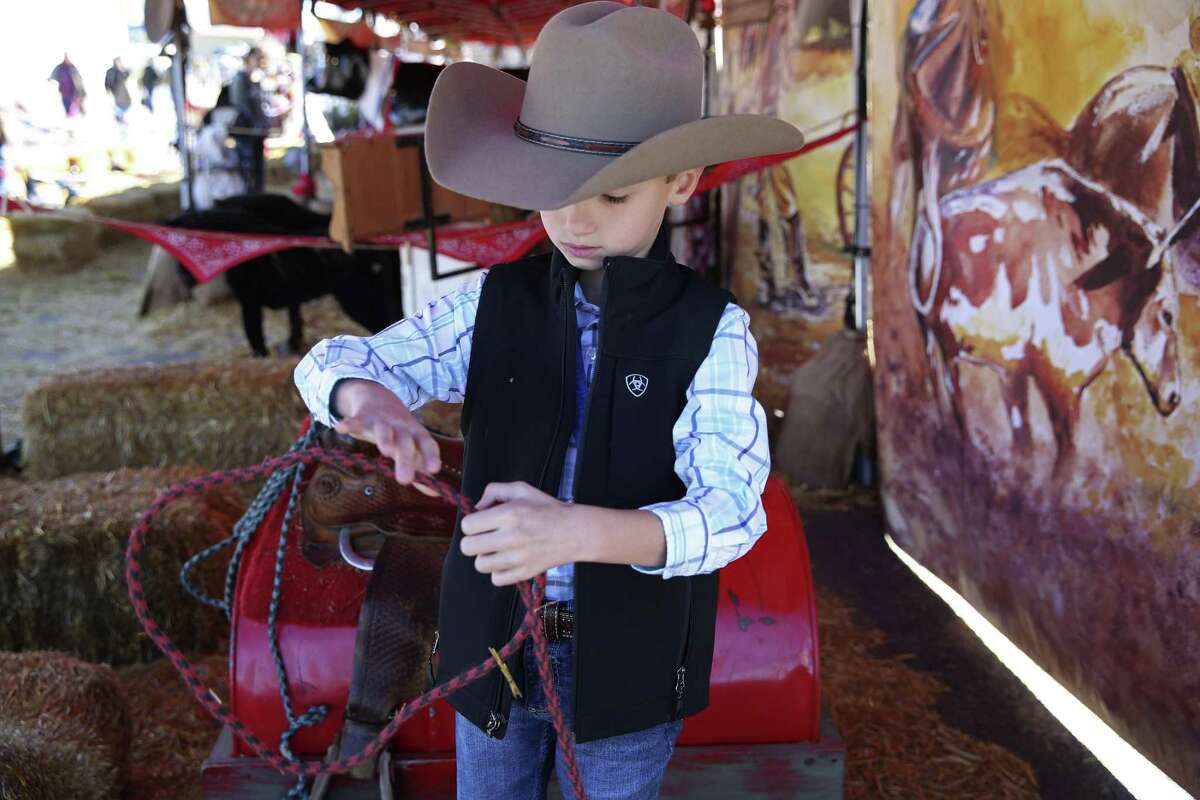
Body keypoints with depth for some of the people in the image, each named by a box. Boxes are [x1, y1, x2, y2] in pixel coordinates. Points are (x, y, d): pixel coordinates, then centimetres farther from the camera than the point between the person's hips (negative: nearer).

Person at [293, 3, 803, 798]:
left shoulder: (712, 330, -15)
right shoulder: (495, 301, -6)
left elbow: (730, 511, -23)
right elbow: (330, 363, -6)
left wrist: (578, 531, -42)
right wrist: (369, 400, -31)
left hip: (628, 658, -2)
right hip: (492, 642, 2)